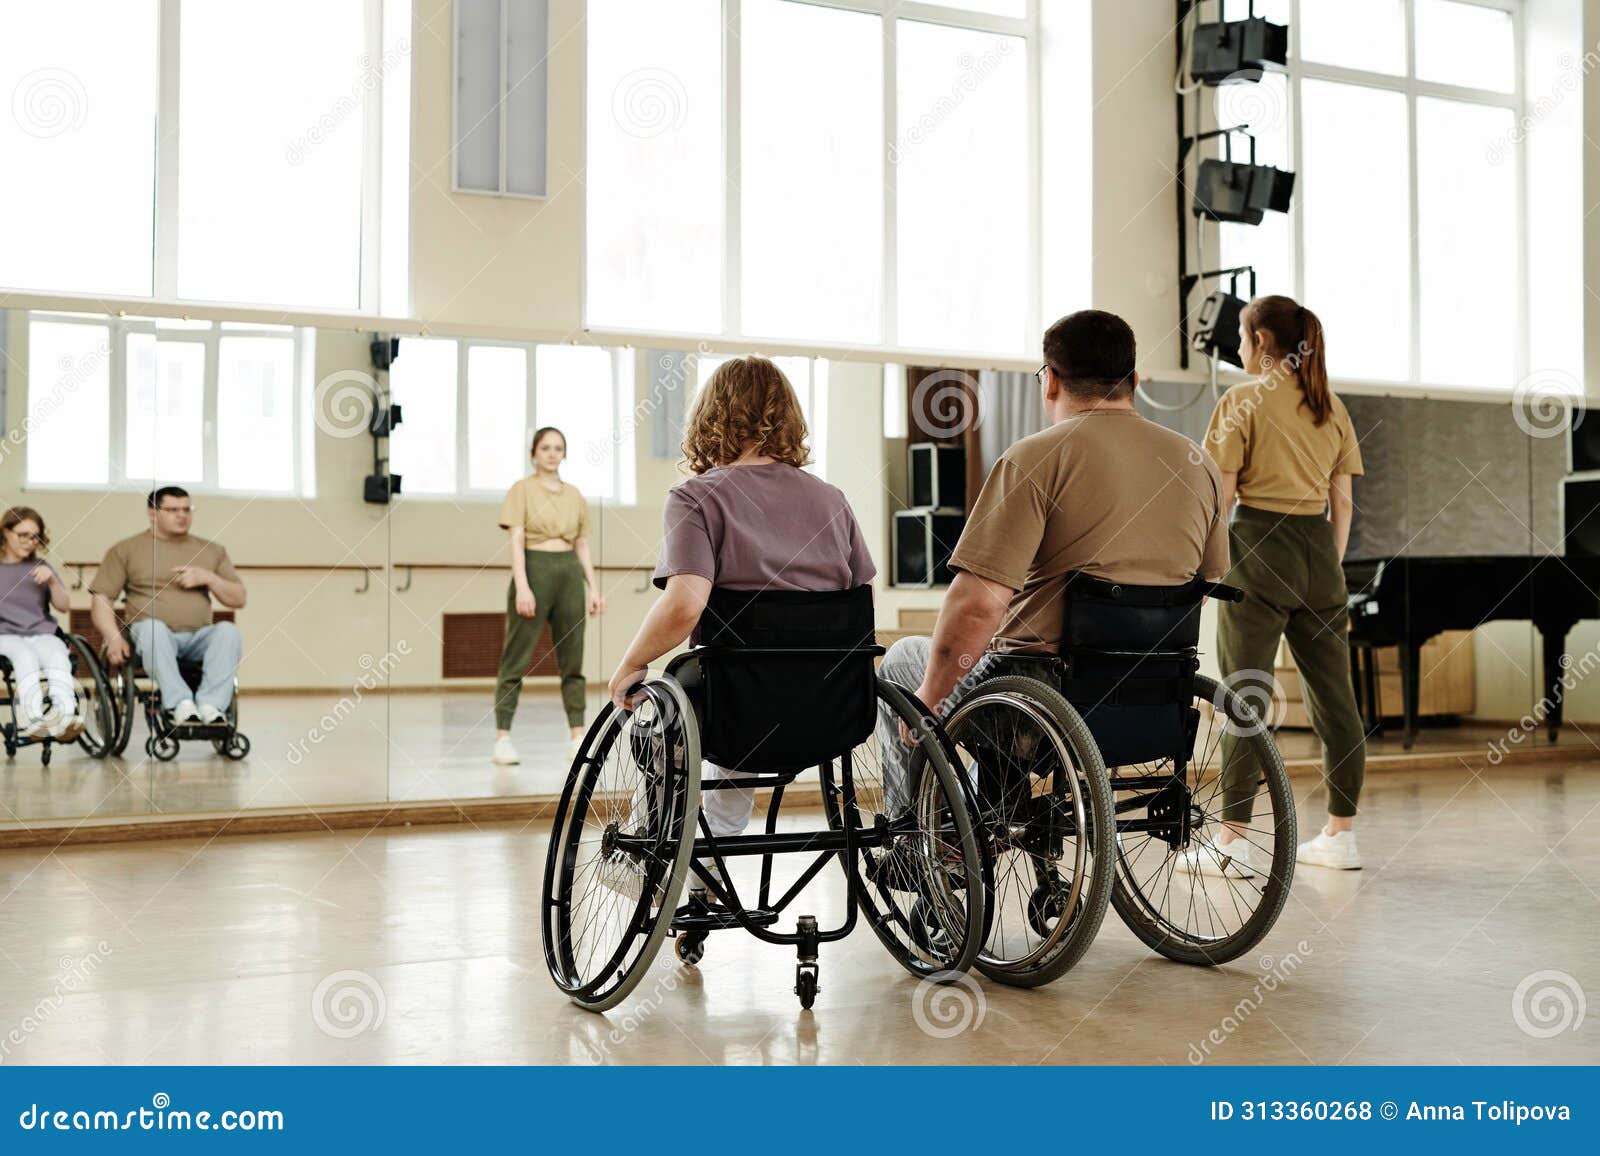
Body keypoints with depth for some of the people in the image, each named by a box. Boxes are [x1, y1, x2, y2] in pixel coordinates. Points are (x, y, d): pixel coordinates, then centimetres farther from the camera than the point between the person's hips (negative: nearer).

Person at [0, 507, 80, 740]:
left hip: (42, 634, 1)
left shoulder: (41, 567, 23)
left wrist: (52, 580, -2)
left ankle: (64, 717, -58)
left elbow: (64, 606, 15)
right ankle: (35, 718, -59)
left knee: (58, 657, -35)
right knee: (25, 656, -37)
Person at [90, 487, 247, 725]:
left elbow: (238, 600, 19)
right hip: (153, 635, -2)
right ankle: (180, 704, -47)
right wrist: (114, 637, -12)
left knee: (228, 631, -31)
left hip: (199, 637, 2)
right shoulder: (126, 550, 13)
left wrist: (208, 578, 0)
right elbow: (101, 599, 6)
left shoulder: (212, 551, 21)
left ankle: (211, 705, -42)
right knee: (151, 626, -38)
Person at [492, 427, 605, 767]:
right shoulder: (522, 490, 0)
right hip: (534, 569, -5)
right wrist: (522, 586, -18)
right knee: (516, 659, -5)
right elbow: (516, 541, -8)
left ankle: (577, 737, 9)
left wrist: (593, 587, 8)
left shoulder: (574, 495, 14)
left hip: (570, 573, 5)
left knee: (572, 659, 5)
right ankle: (502, 739, -4)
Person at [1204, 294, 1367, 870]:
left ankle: (1234, 836, -2)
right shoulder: (1331, 406, 13)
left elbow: (1221, 496, -8)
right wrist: (1331, 569, 19)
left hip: (1260, 547, -6)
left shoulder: (1243, 400, -4)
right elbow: (1342, 501, 13)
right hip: (1320, 550, 6)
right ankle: (1341, 834, 15)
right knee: (1334, 694, 9)